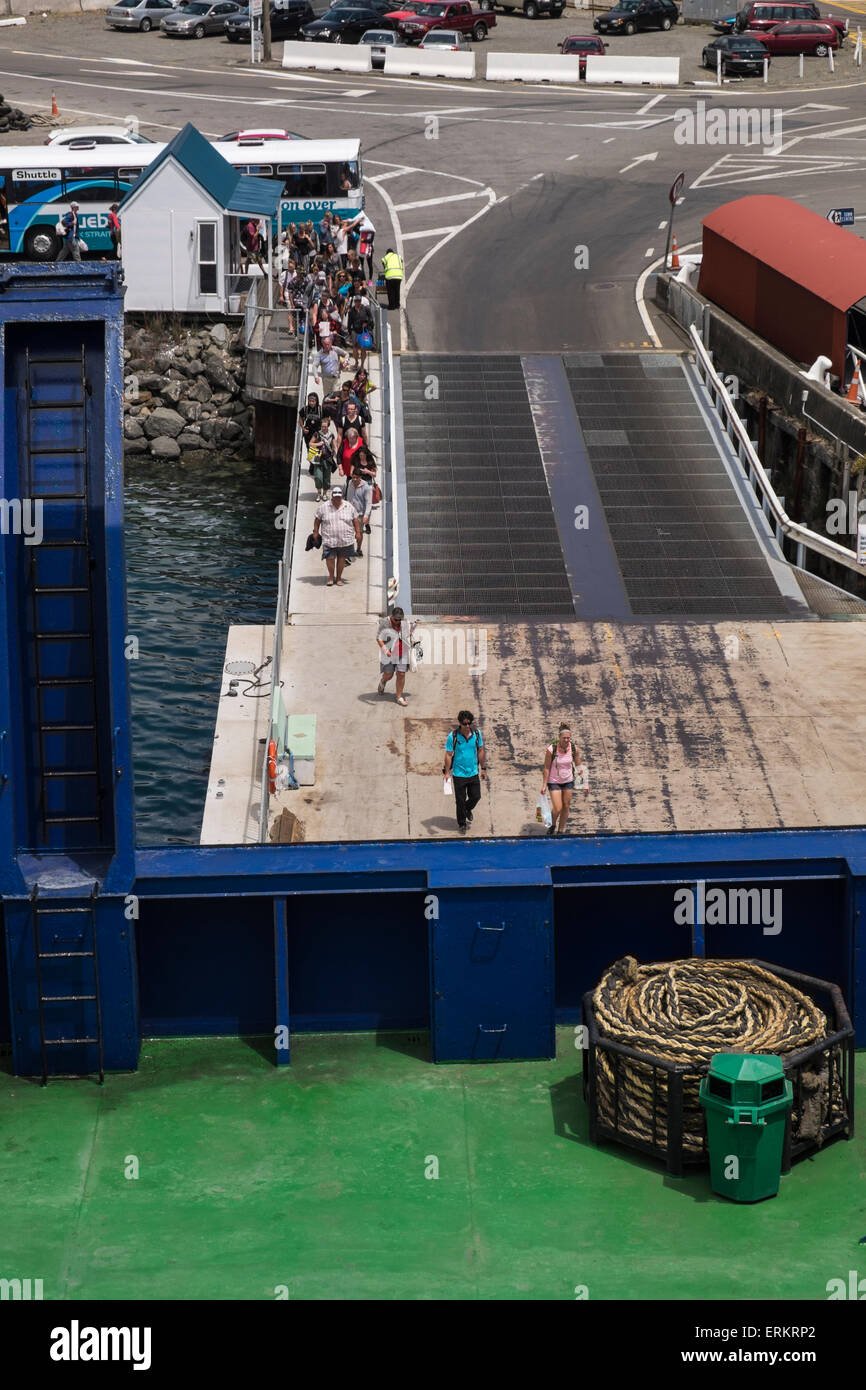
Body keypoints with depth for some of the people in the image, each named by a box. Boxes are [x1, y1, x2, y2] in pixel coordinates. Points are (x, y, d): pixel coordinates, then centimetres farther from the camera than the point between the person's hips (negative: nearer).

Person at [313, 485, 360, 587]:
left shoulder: (349, 507, 5)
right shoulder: (324, 507, 1)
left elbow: (355, 520, 11)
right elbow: (317, 520, 9)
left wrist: (358, 532, 6)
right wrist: (315, 532, 6)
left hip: (345, 540, 1)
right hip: (329, 540, -1)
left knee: (342, 558, 6)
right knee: (330, 558, -5)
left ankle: (339, 577, 20)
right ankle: (331, 577, 16)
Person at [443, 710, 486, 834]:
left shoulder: (477, 733, -6)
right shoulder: (452, 736, -16)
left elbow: (480, 751, 6)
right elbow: (448, 755, -10)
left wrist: (483, 768, 10)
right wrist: (447, 773, -11)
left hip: (473, 773, 3)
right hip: (459, 774, -3)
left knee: (476, 796, 9)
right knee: (460, 800, 6)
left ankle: (468, 810, 43)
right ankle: (461, 824, 26)